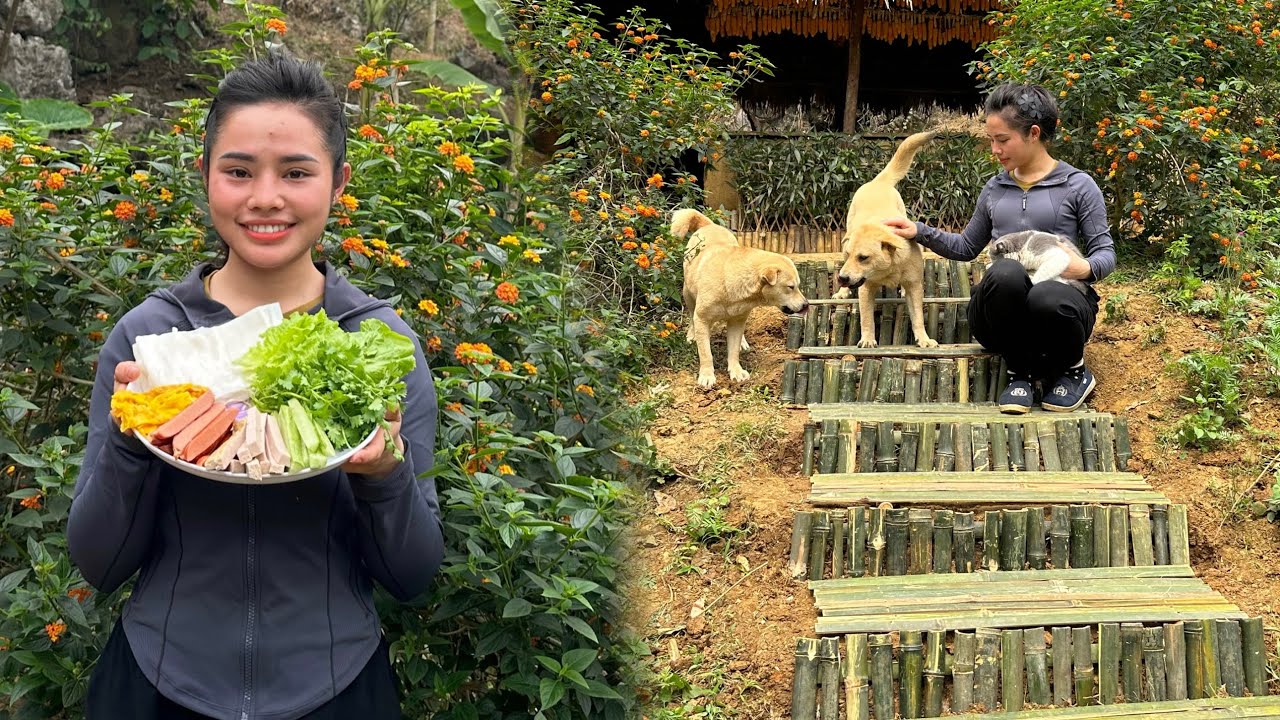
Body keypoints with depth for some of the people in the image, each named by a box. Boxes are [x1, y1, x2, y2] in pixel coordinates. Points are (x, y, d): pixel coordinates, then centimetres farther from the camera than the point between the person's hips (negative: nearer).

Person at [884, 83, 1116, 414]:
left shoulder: (1077, 185, 6)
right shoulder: (995, 188, 18)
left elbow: (1105, 251, 5)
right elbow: (967, 246, 28)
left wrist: (1085, 268, -18)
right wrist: (920, 232, 15)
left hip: (1059, 297, -2)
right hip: (1000, 316, 2)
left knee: (1047, 298, -41)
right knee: (1006, 272, -36)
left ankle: (1073, 370, -4)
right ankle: (1021, 372, -11)